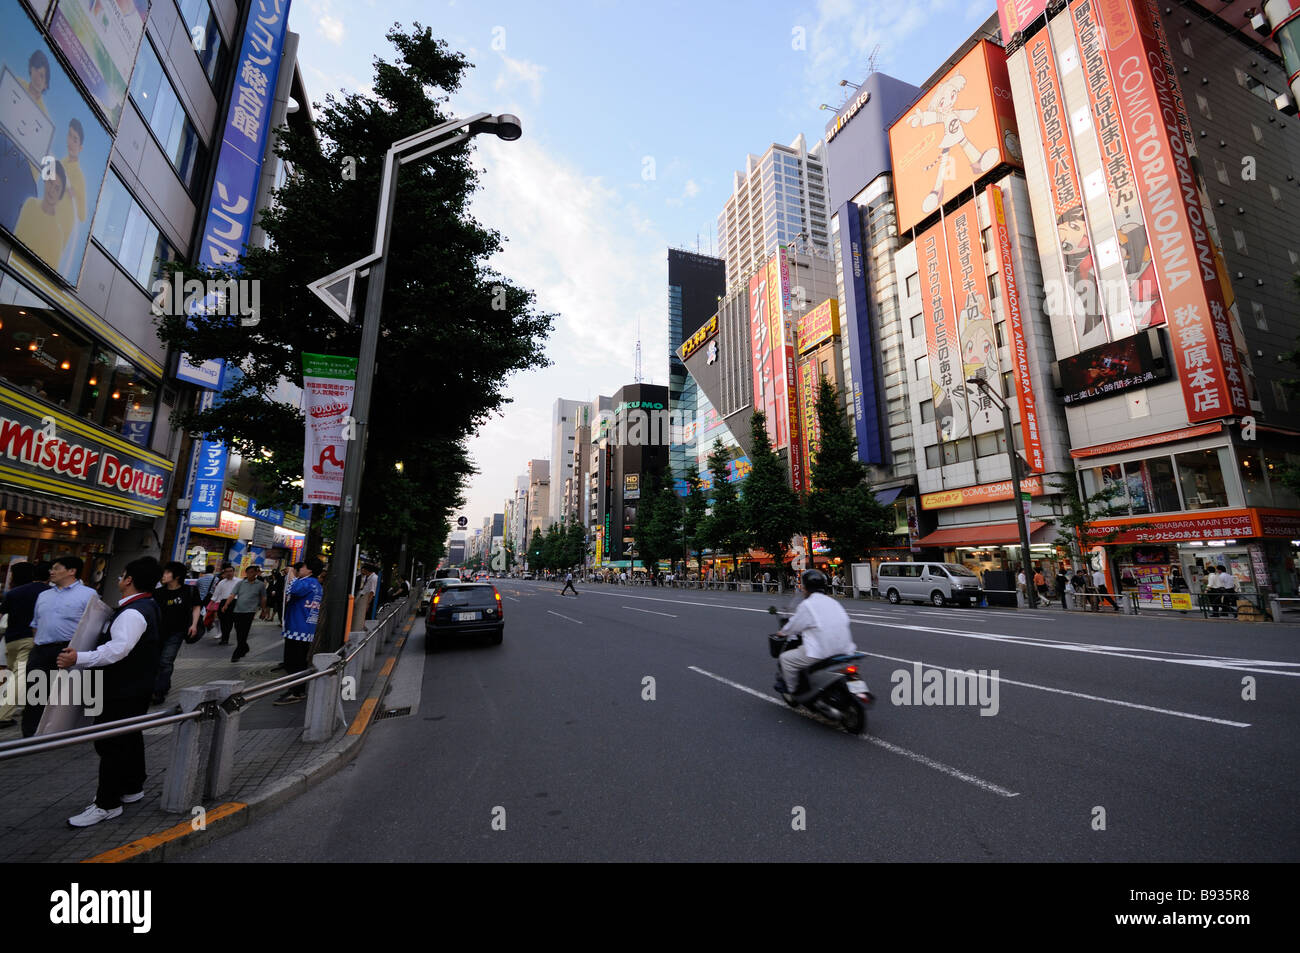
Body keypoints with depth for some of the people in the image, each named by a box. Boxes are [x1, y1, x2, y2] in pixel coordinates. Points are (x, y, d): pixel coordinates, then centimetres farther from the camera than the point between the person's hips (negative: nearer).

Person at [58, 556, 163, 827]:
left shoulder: (133, 613, -23)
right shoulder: (148, 606, 10)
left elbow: (119, 649, -33)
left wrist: (79, 659, -31)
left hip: (121, 691, -10)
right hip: (137, 687, 10)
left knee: (111, 743, -2)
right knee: (130, 737, 21)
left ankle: (107, 804, 8)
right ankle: (132, 787, 35)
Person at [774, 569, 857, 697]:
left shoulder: (807, 605, -10)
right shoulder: (833, 602, 10)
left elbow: (793, 627, -2)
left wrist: (782, 632, 21)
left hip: (820, 655, -8)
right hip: (844, 651, 8)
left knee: (786, 658, 8)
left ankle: (792, 690, 18)